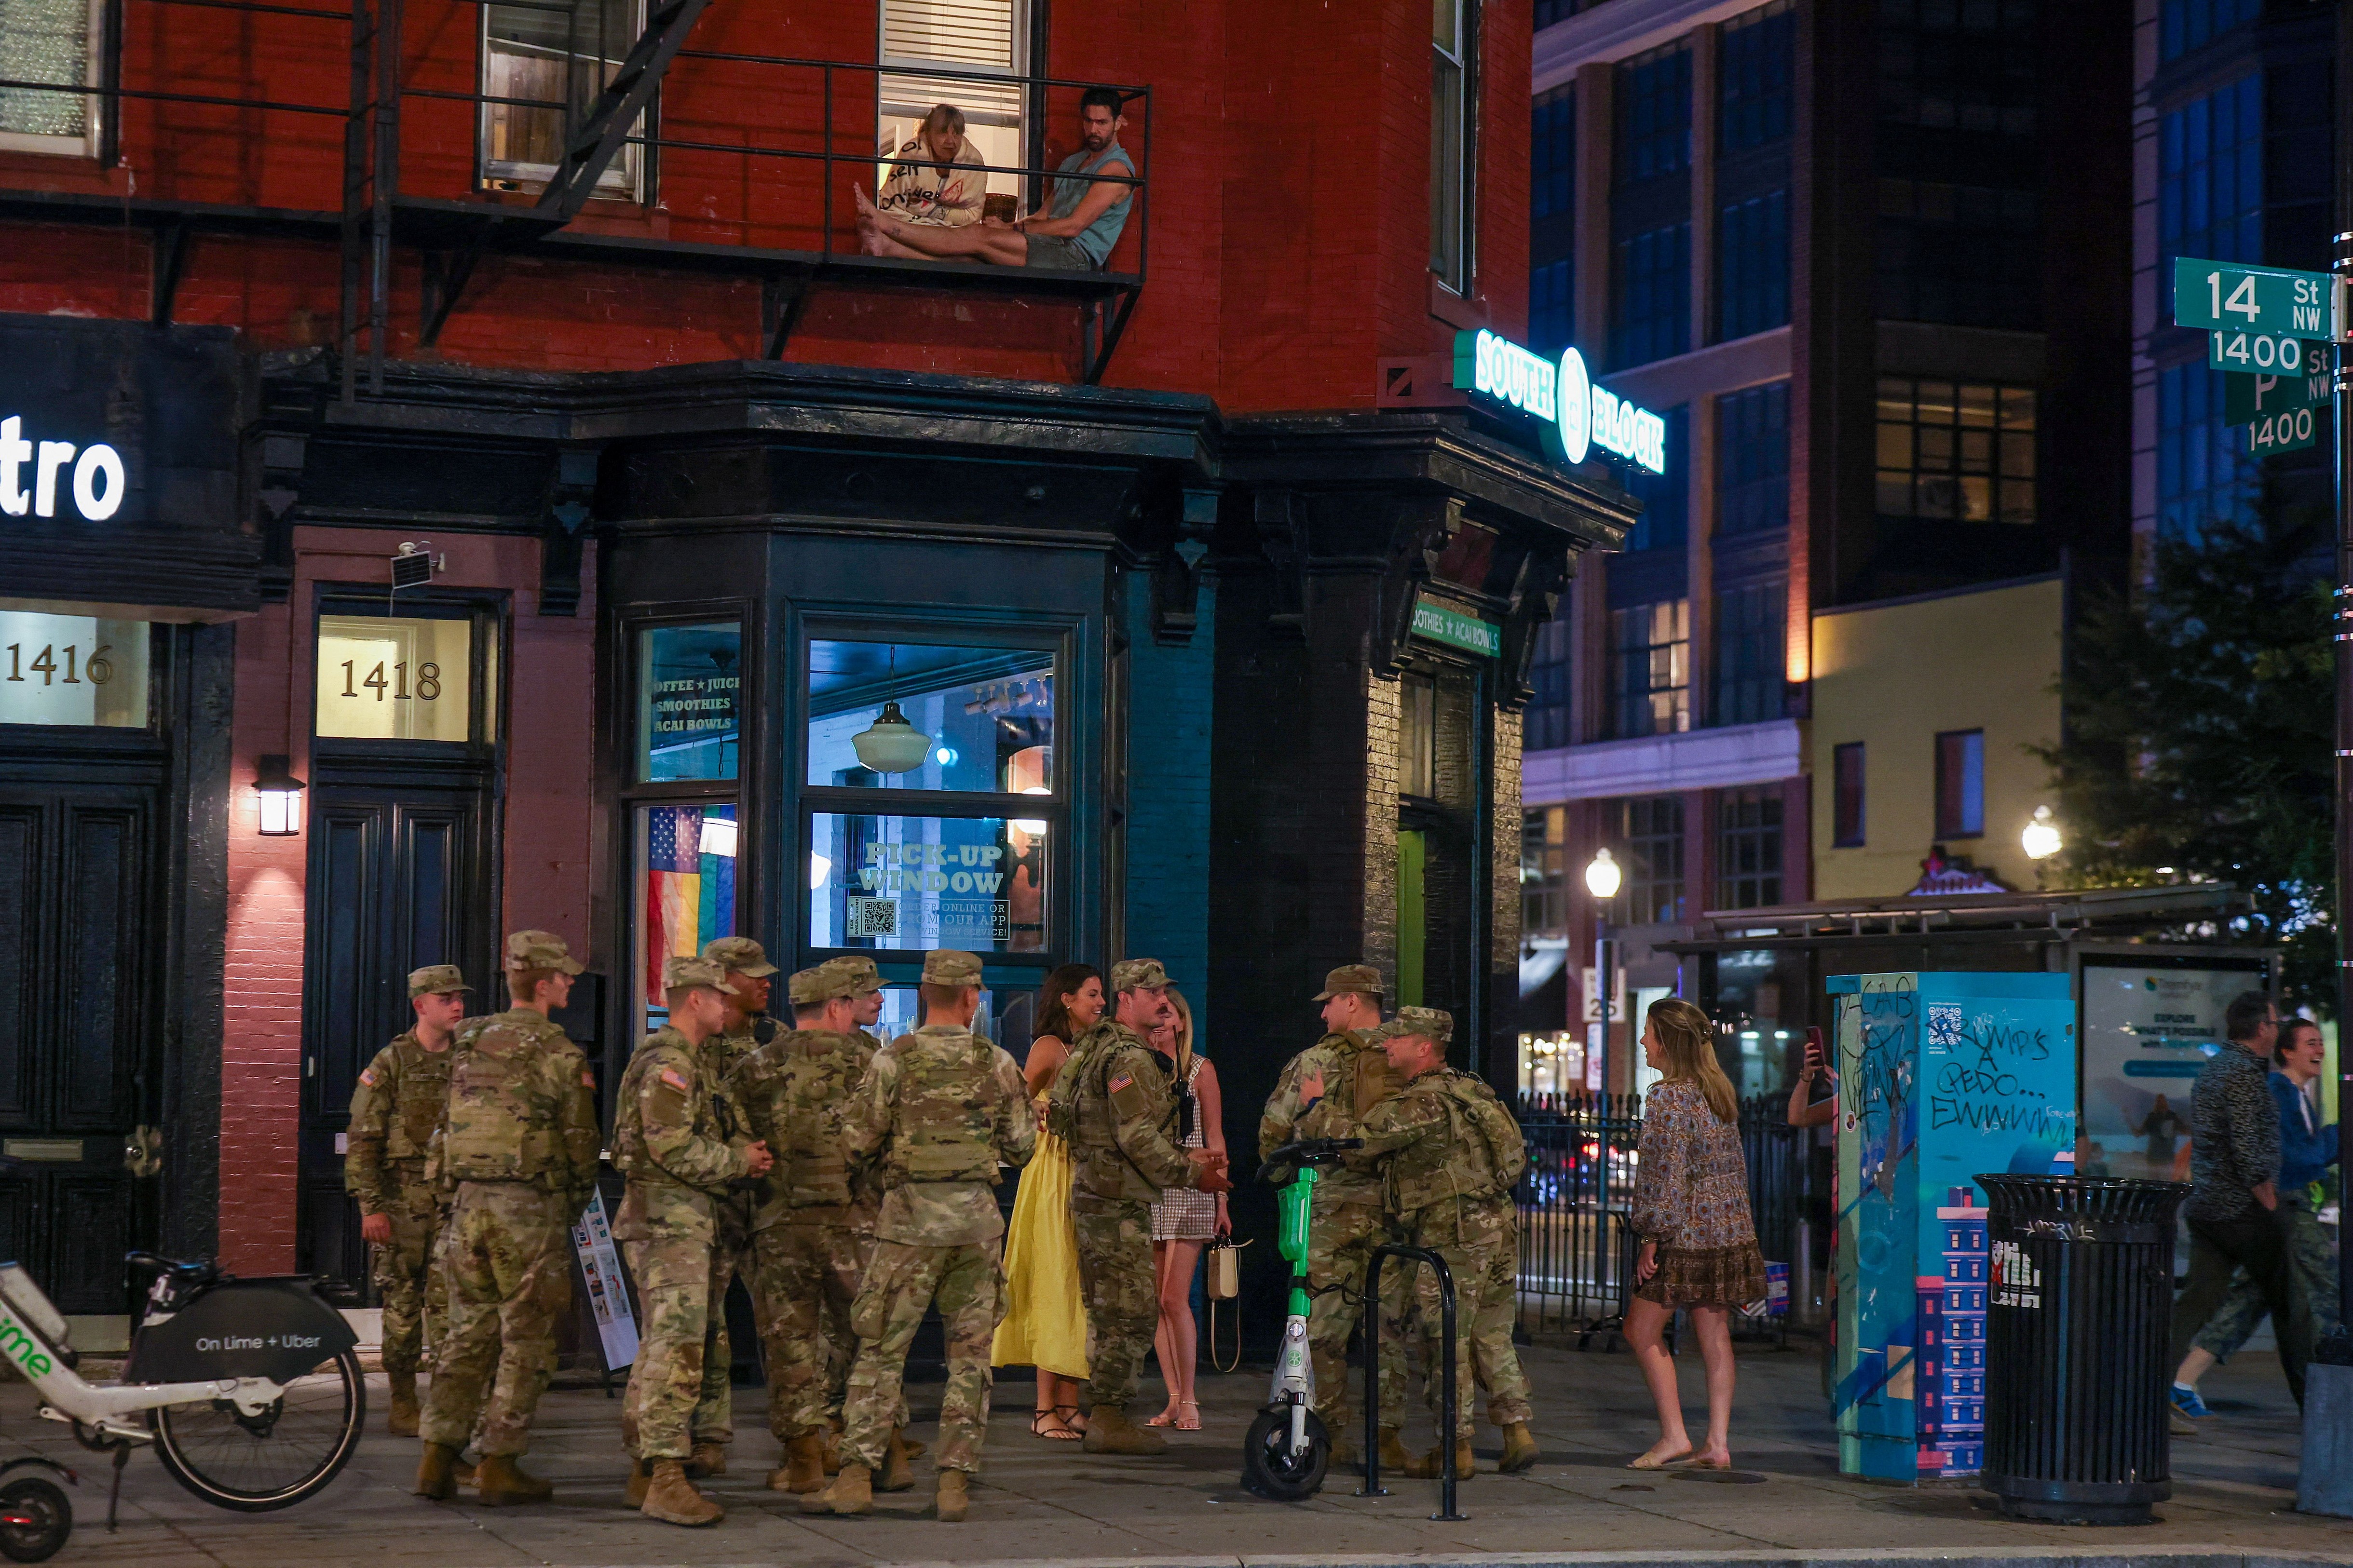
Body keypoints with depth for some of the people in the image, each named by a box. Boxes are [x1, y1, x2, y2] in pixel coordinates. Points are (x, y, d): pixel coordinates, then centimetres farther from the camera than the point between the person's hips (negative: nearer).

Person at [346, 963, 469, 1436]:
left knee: (449, 1301, -1)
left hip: (455, 1199, 3)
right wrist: (371, 1206, -11)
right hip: (402, 1197, -3)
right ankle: (402, 1406, 9)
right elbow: (362, 1139, -4)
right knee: (402, 1304, 2)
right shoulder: (391, 1063, -2)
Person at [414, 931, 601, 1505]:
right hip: (530, 1207, -6)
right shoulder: (559, 1056, -8)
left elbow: (445, 1128, 12)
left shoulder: (467, 1045, 10)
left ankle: (437, 1458, 9)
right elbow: (581, 1144, -5)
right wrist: (574, 1207, 11)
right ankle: (499, 1465, 3)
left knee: (469, 1330, 12)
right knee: (526, 1339, 3)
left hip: (468, 1200, 6)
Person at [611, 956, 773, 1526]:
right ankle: (666, 1481, -18)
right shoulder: (667, 1064, -14)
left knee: (663, 1347, 13)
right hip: (668, 1218, -11)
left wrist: (743, 1149, 4)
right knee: (677, 1348, -14)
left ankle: (646, 1471, 18)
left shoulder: (696, 1061, 19)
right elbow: (674, 1148, -22)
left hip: (693, 1219, 11)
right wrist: (739, 1161, -10)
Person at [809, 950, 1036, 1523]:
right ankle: (955, 1483, 4)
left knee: (880, 1351, 2)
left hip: (910, 1219, -2)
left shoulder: (895, 1060, -5)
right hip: (977, 1220, 2)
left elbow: (856, 1141, -4)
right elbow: (1020, 1148, 7)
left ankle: (857, 1477, -4)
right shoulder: (997, 1064, 2)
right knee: (969, 1355, 7)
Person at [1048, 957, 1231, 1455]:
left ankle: (1106, 1418, 19)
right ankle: (1110, 1420, -5)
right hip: (1118, 1204, -11)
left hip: (1096, 1195, 11)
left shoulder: (1099, 1048, 19)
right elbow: (1139, 1139, -21)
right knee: (1132, 1312, -7)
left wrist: (1184, 1158, 19)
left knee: (1110, 1312, 14)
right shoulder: (1128, 1059, -15)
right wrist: (1191, 1174, -12)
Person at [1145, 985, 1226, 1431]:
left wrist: (1221, 1199, 0)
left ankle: (1189, 1398, 0)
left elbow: (1214, 1138, 4)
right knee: (1154, 1302, 2)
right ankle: (1174, 1398, 9)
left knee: (1174, 1298, -9)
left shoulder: (1200, 1071, 3)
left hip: (1188, 1192, -3)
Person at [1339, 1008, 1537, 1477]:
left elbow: (1352, 1140, -16)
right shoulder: (1468, 1089, 14)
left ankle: (1454, 1449, 4)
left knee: (1446, 1342, 0)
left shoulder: (1420, 1104, -14)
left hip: (1450, 1236, -8)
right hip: (1499, 1227, 8)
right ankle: (1518, 1432, 9)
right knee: (1491, 1336, 14)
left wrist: (1316, 1104, 1)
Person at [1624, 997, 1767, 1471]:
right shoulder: (1720, 1092, 12)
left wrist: (1652, 1236, -14)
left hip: (1686, 1232, -8)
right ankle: (1718, 1444, 7)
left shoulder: (1668, 1097, -14)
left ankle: (1673, 1434, 0)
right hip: (1729, 1229, 8)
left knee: (1642, 1329, 3)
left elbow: (1666, 1173, -17)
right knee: (1714, 1334, 8)